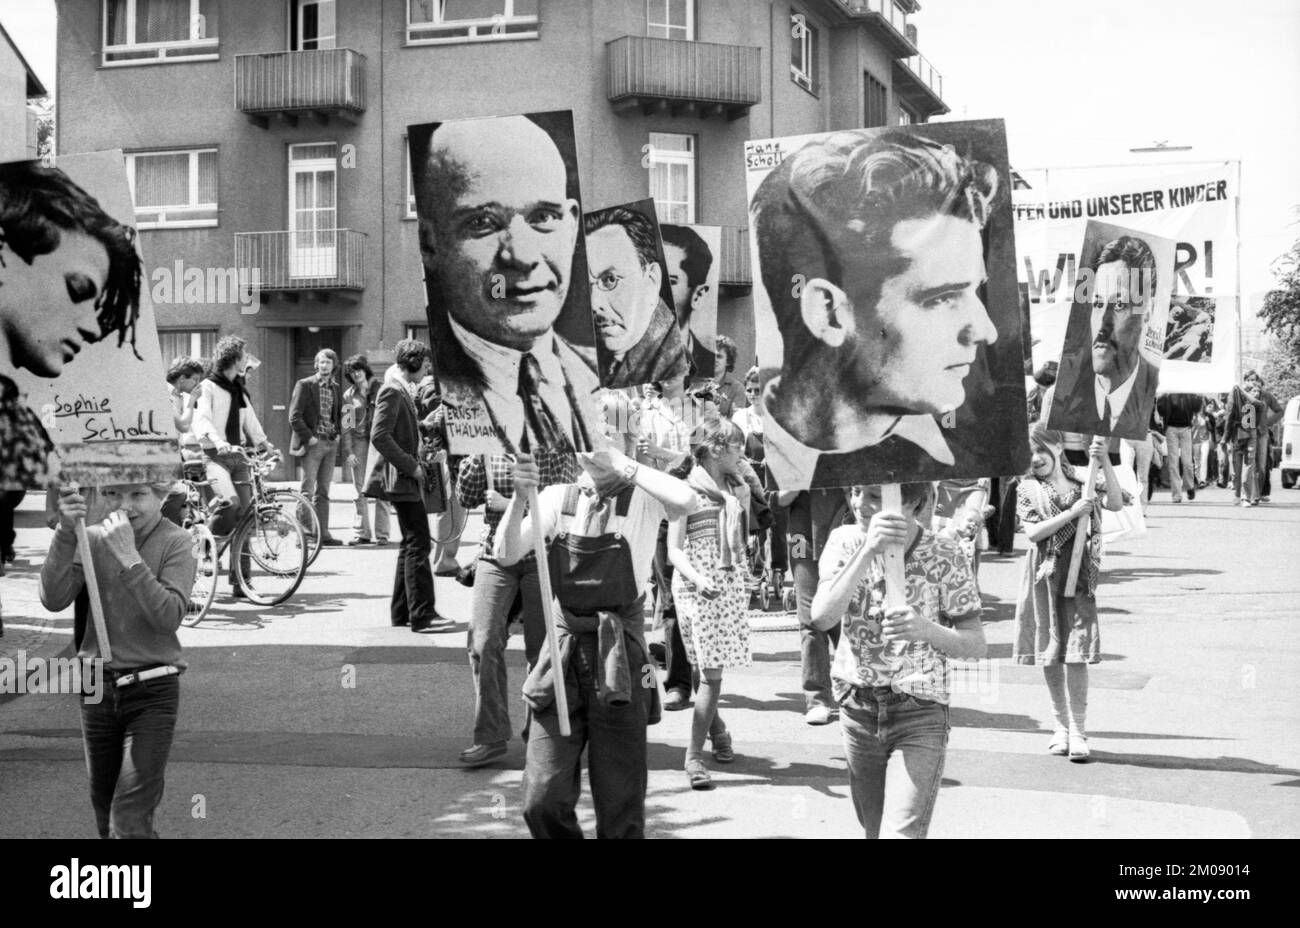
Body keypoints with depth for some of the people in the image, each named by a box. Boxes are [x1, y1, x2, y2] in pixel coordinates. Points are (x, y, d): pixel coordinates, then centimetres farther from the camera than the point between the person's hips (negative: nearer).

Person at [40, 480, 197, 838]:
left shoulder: (175, 542, -9)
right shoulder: (92, 539, 1)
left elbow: (169, 617, -20)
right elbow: (54, 600, -11)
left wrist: (128, 555, -25)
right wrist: (65, 533, -21)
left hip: (151, 691, -4)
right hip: (97, 689, 5)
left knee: (129, 823, -12)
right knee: (106, 817, 18)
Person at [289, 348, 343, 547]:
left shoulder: (335, 389, 14)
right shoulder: (304, 385, -3)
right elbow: (294, 417, -8)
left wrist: (337, 433, 10)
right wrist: (308, 437, -13)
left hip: (331, 444, 6)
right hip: (312, 443, -6)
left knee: (323, 492, 8)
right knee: (308, 491, -7)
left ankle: (323, 533, 11)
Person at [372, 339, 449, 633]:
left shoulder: (403, 393, 17)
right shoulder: (392, 392, -14)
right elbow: (379, 436, -22)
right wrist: (410, 466, -20)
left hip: (409, 479, 11)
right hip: (402, 479, -11)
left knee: (411, 545, 14)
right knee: (418, 545, -11)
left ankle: (401, 611, 20)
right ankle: (422, 614, -10)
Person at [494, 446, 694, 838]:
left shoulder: (641, 497, -1)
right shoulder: (557, 499, 6)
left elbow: (685, 500, -24)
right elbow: (507, 554, -5)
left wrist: (622, 466, -20)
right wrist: (519, 496, -19)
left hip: (619, 656, -2)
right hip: (563, 650, 2)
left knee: (620, 806, 4)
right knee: (543, 800, -1)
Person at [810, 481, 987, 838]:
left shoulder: (943, 556, -10)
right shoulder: (845, 541, -4)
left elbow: (977, 645, -6)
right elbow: (822, 617, -20)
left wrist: (926, 629, -27)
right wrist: (867, 550, -29)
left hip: (920, 717, -4)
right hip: (859, 711, 4)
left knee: (902, 833, -16)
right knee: (875, 831, 17)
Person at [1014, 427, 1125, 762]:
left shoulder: (1083, 480, 4)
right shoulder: (1028, 488, 2)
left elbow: (1116, 504, -11)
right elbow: (1033, 532, -10)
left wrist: (1105, 464, -21)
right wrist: (1073, 512, -16)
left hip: (1078, 573, -1)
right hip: (1044, 574, 1)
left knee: (1076, 652, -7)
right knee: (1049, 653, 8)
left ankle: (1077, 730, 0)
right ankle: (1061, 725, 22)